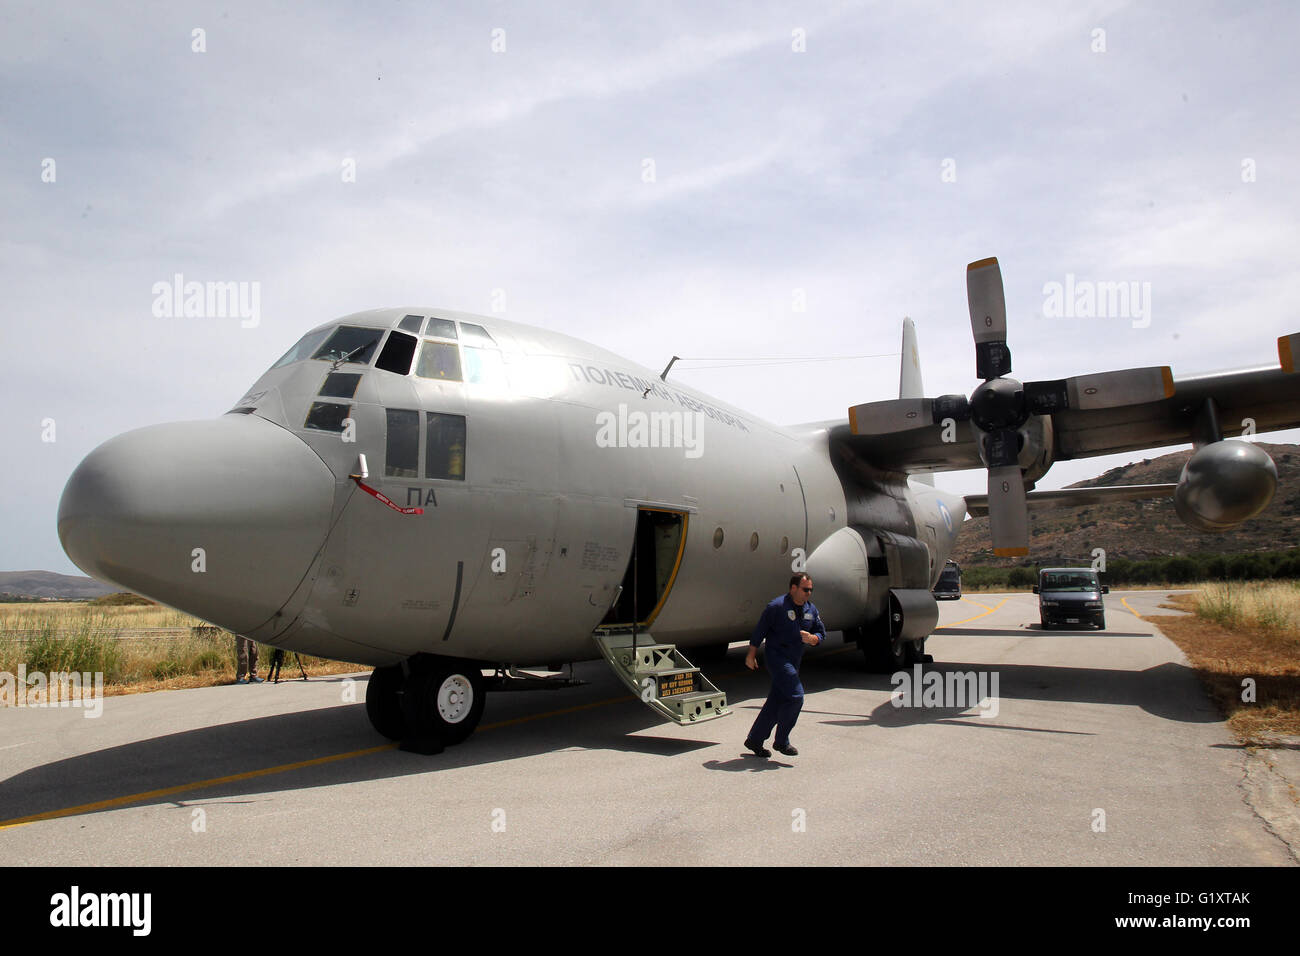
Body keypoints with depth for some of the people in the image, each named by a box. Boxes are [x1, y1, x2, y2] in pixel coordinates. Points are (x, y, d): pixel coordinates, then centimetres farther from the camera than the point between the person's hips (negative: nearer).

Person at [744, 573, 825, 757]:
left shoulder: (811, 609, 8)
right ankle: (781, 741, 0)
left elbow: (821, 633, 14)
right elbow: (759, 631, -6)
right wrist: (751, 655, -2)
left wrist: (811, 638, -10)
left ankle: (754, 740, 20)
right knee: (795, 696, -16)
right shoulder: (777, 607, -12)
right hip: (777, 658, -7)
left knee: (777, 701, 9)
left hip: (794, 662, 7)